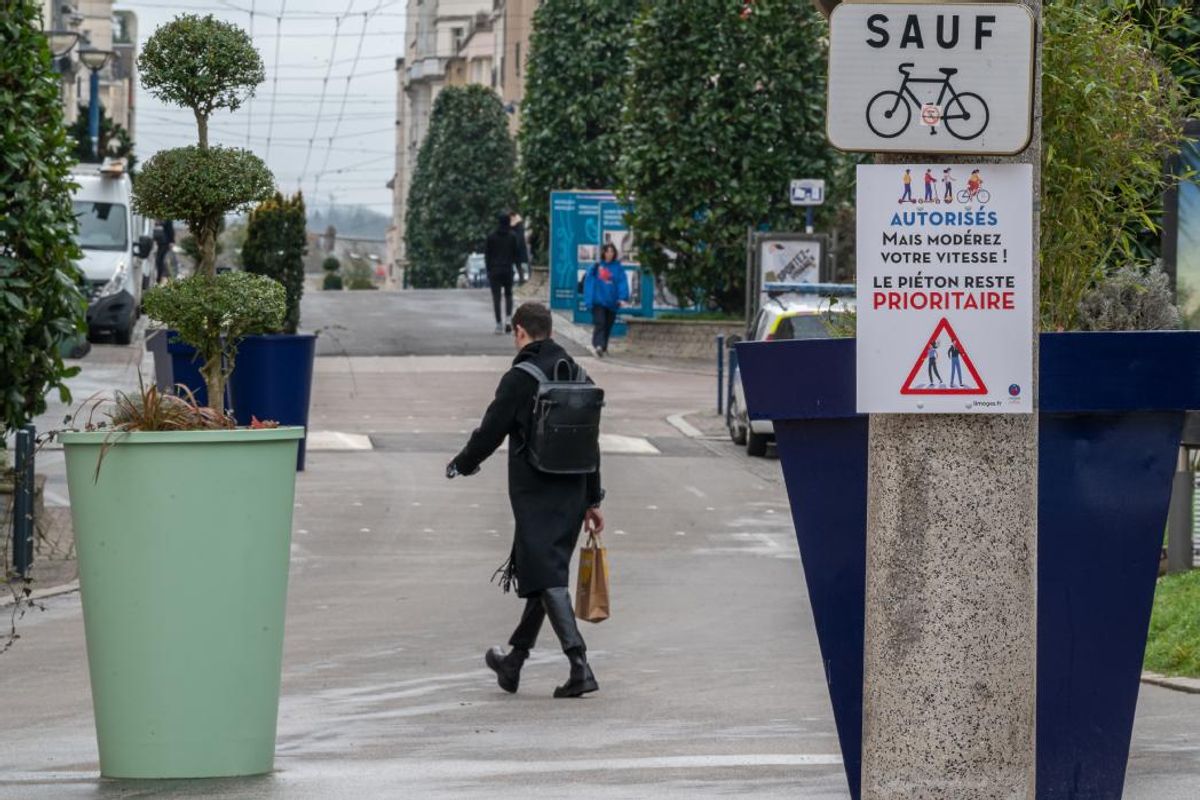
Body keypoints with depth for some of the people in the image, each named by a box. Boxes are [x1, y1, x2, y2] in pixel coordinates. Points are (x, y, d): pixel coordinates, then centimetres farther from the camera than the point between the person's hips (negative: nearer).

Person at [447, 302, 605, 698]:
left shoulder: (519, 379, -12)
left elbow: (489, 433, -8)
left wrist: (460, 465, 12)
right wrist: (592, 500, 20)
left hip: (535, 495, -7)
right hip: (572, 494, 7)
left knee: (547, 577, -8)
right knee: (539, 574, 18)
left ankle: (580, 666, -20)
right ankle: (514, 659, 31)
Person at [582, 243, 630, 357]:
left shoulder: (618, 268, 4)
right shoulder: (596, 267, 1)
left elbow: (623, 283, -4)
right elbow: (589, 283, -1)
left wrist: (622, 297, -20)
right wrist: (588, 300, -9)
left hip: (612, 302, 3)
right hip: (598, 302, -3)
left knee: (608, 326, 11)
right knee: (599, 324, -17)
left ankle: (603, 348, 24)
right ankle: (598, 345, -29)